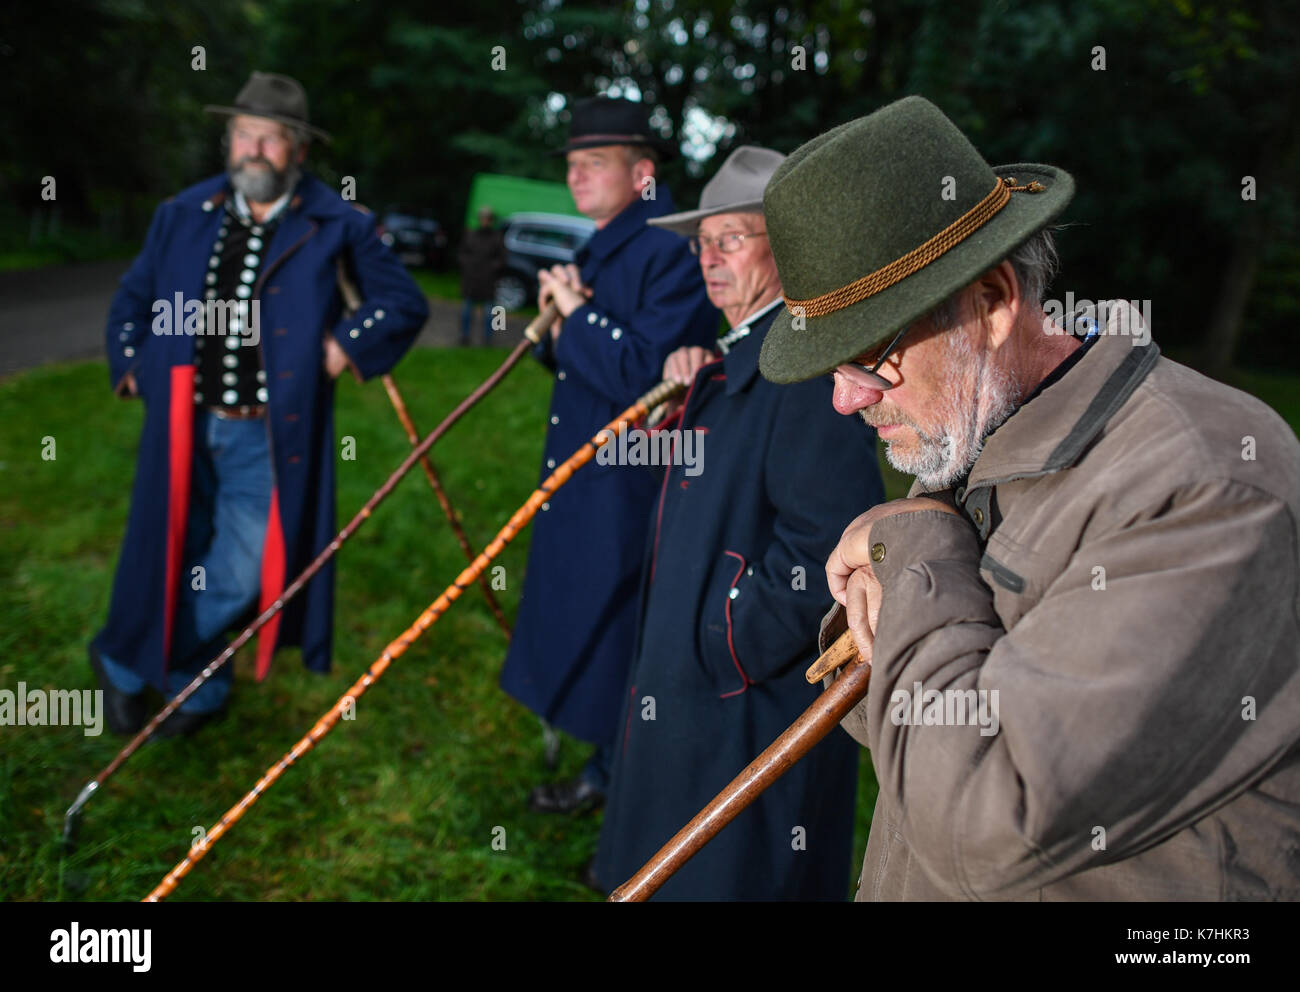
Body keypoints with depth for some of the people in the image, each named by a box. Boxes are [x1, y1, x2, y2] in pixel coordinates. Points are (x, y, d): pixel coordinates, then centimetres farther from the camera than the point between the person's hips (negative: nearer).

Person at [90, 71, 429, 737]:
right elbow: (133, 296, 20)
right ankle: (202, 687, 36)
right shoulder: (184, 214, 6)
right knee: (169, 560, 11)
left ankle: (124, 663, 23)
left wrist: (348, 345, -7)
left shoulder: (336, 225, -4)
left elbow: (405, 302, 4)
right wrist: (131, 364, 9)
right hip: (182, 427, 3)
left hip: (269, 435, -3)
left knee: (238, 575, -3)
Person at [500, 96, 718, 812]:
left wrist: (578, 311, -17)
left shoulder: (673, 253, -18)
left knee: (622, 643, 1)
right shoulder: (596, 251, 13)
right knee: (582, 637, 20)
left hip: (633, 494, -10)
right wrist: (559, 326, -2)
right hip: (578, 484, 10)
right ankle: (605, 774, 38)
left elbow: (644, 374, -27)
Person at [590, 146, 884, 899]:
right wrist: (682, 397, 3)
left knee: (730, 877, 7)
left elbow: (833, 540, -29)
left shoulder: (804, 363, -22)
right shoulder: (737, 358, 11)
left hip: (756, 702, -10)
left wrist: (740, 642, -20)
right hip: (691, 686, 10)